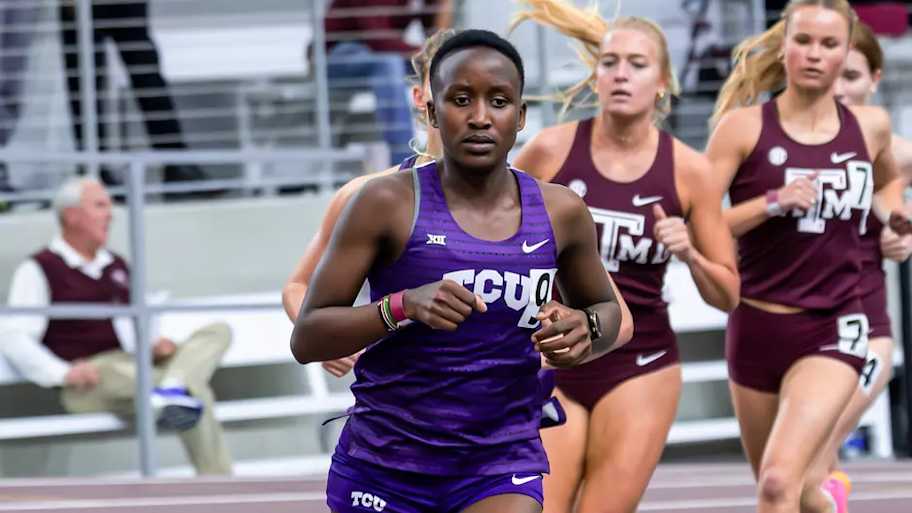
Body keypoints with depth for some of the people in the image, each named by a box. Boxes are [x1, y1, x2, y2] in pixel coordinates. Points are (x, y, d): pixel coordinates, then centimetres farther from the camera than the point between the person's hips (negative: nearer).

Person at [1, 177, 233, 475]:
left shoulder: (117, 267, 25)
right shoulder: (39, 270, 2)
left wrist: (154, 348, 7)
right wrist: (64, 373, -23)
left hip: (136, 372, 7)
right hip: (90, 381, -7)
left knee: (217, 331, -15)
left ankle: (173, 389, -42)